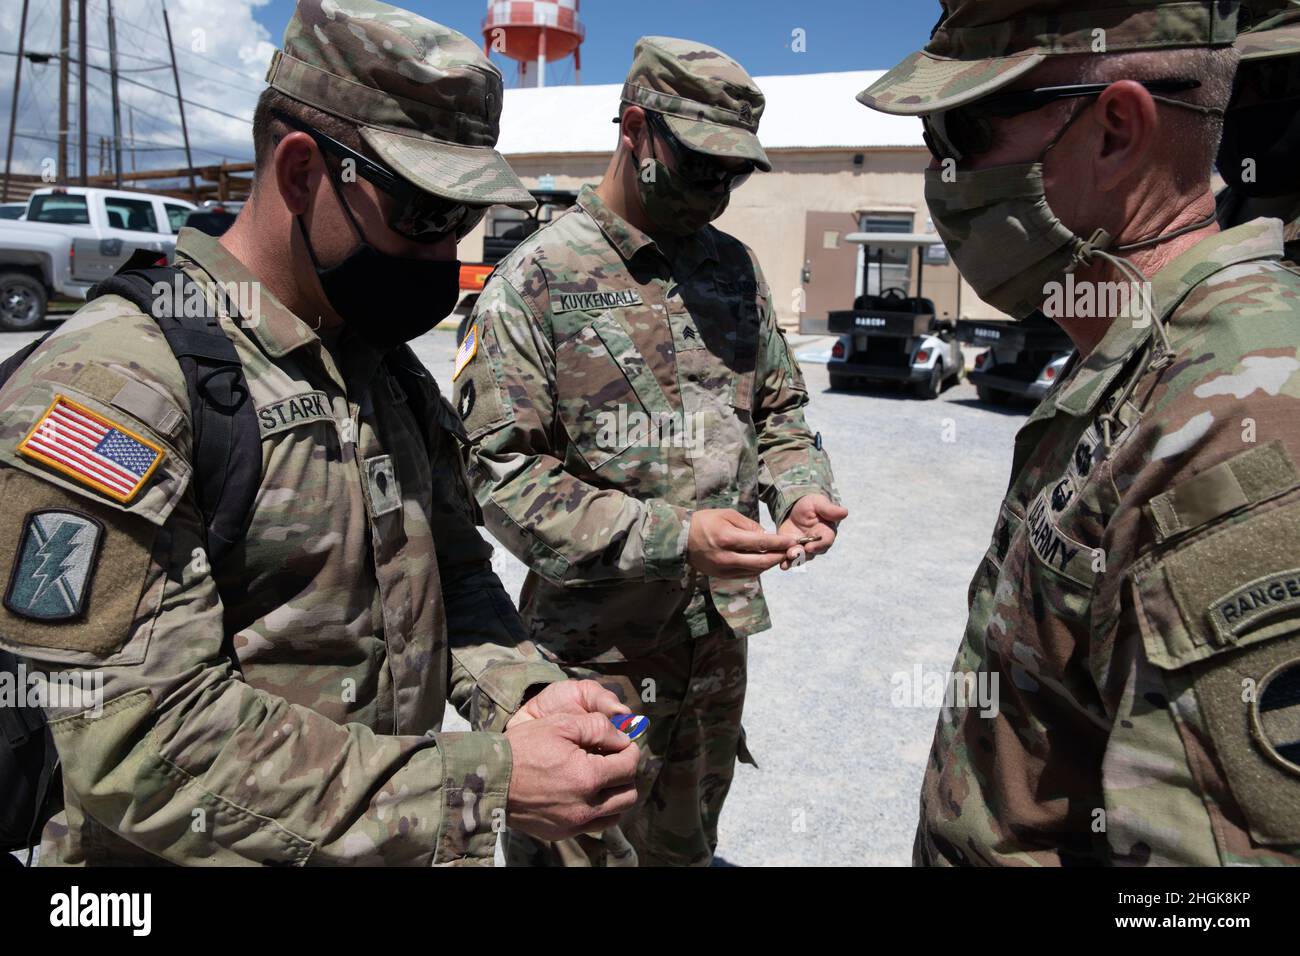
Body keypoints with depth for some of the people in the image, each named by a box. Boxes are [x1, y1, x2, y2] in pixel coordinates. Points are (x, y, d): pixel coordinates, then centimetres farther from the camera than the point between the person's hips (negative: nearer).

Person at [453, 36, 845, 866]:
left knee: (689, 843, 24)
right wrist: (671, 536, -25)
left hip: (724, 631, 6)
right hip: (598, 651, -5)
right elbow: (499, 471, -17)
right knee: (590, 843, 11)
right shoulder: (537, 279, -12)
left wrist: (801, 490, -8)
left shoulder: (736, 266, 6)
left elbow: (779, 408, 14)